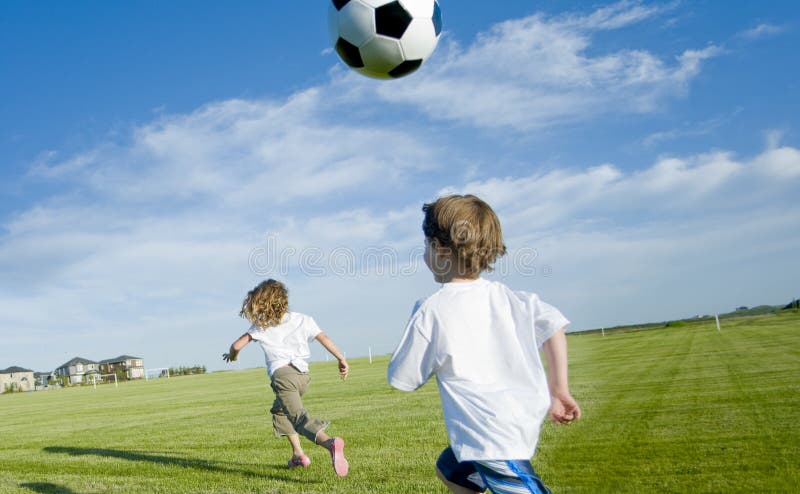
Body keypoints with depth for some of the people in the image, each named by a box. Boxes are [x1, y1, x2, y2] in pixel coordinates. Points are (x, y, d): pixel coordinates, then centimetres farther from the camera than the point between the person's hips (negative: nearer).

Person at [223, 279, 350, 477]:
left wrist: (231, 355, 38)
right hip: (303, 374, 5)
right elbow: (324, 338, 6)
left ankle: (330, 443, -47)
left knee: (299, 417, -19)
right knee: (279, 410, 28)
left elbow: (237, 345, 15)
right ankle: (297, 455, 21)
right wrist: (342, 359, 4)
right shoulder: (302, 319, 18)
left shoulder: (261, 325, 13)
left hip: (282, 373, -5)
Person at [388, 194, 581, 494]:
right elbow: (553, 325, -5)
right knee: (450, 470, 29)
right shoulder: (503, 296, 4)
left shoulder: (431, 311, -11)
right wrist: (558, 390, 2)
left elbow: (402, 379, -2)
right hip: (524, 423, 8)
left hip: (490, 440, -8)